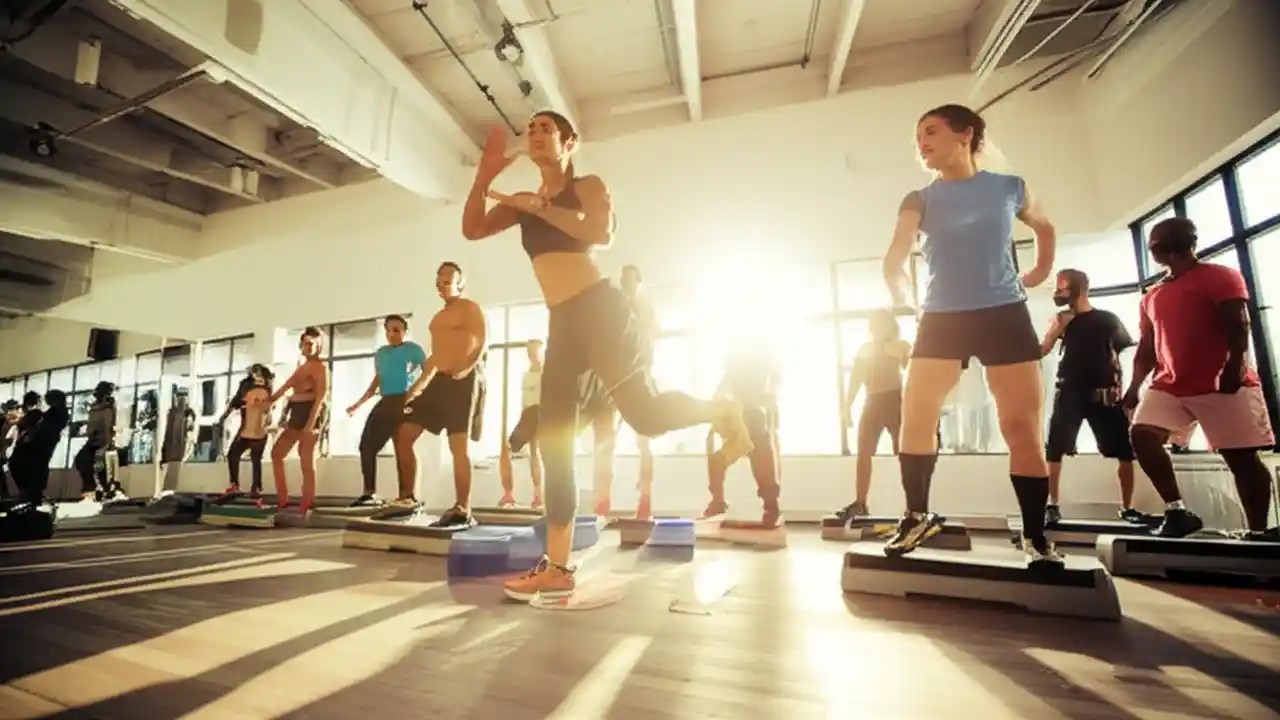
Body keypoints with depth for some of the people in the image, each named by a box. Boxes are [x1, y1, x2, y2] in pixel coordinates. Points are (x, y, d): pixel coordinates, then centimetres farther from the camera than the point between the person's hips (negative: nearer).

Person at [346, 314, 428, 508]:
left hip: (404, 402, -7)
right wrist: (358, 403, 22)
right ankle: (370, 493, 14)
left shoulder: (413, 349, -1)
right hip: (385, 403, 7)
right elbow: (377, 380, 23)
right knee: (366, 445, 4)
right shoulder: (380, 353, 18)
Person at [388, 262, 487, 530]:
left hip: (464, 381, -9)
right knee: (404, 434, 6)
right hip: (439, 380, 9)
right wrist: (419, 383, 20)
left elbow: (482, 344, -14)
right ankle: (407, 498, 18)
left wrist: (467, 368, -30)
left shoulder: (470, 308, -1)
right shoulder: (438, 316, 25)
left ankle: (462, 512, -3)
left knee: (458, 446, -10)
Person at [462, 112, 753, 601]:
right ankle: (557, 568, 6)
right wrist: (484, 176, 3)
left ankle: (725, 413, 18)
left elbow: (602, 234, -13)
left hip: (599, 309, -5)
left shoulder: (588, 186, 7)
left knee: (644, 414, -14)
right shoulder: (525, 202, 22)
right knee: (554, 446, -1)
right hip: (561, 325, 6)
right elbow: (472, 229, 12)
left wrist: (539, 207, -12)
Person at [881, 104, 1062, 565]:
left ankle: (1035, 536, 11)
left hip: (1005, 315, 0)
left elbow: (1045, 228, 26)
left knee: (1023, 427, -3)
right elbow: (894, 260, -5)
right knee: (915, 416, -7)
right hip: (941, 318, 1)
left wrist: (1039, 274, 18)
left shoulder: (1010, 188, 8)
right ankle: (917, 517, 10)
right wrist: (902, 299, -14)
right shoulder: (920, 200, 6)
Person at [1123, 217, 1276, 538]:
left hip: (1222, 385, -5)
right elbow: (1147, 348, 19)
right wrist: (1134, 386, 10)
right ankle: (1177, 510, -10)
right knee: (1141, 434, -16)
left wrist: (1235, 365, -24)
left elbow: (1238, 326, -9)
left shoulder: (1220, 276, 4)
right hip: (1169, 386, 5)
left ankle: (1258, 532, 10)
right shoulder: (1151, 297, 20)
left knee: (1241, 457, -1)